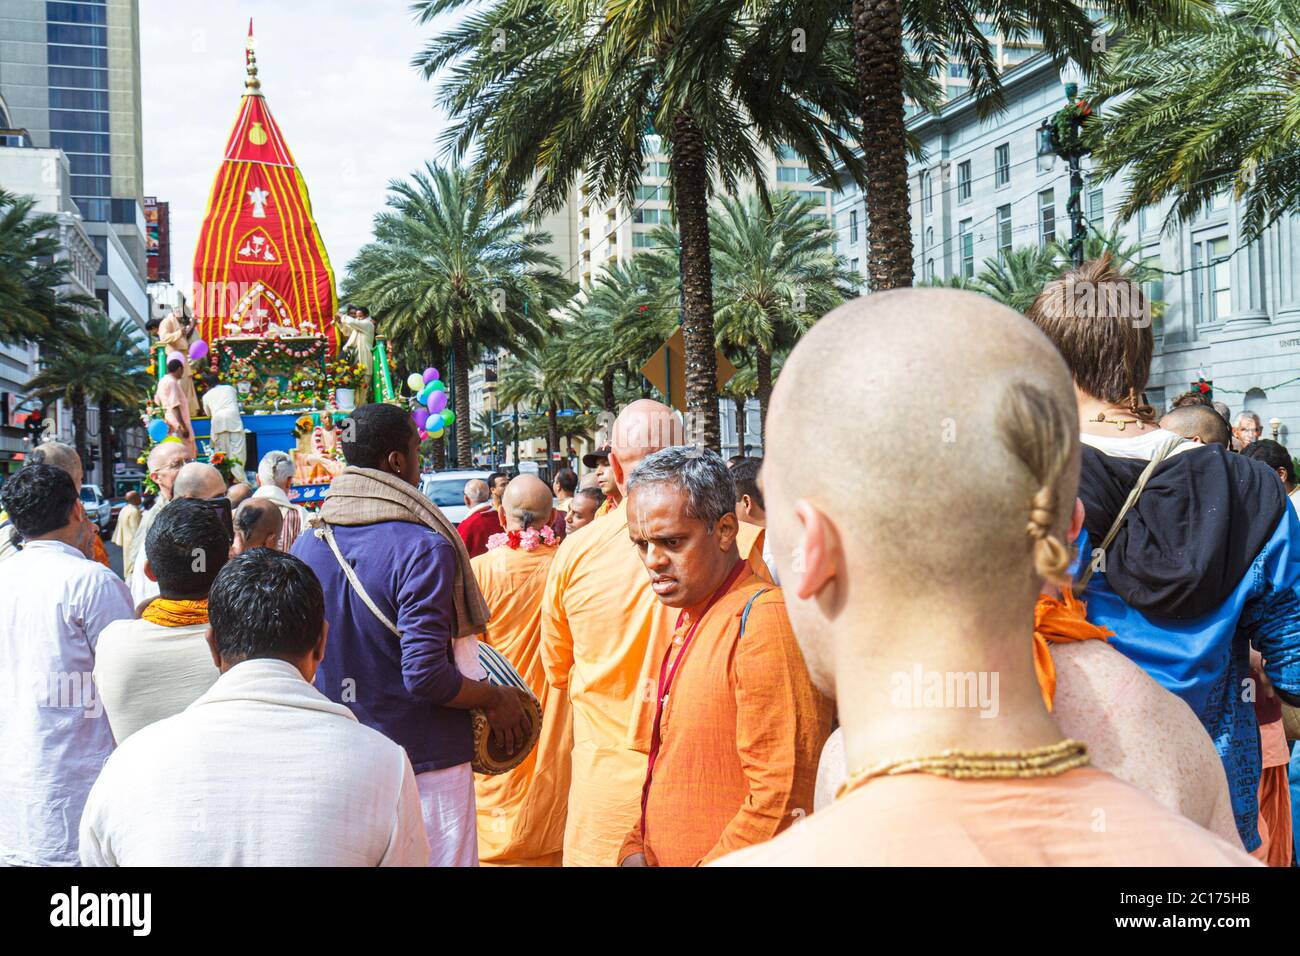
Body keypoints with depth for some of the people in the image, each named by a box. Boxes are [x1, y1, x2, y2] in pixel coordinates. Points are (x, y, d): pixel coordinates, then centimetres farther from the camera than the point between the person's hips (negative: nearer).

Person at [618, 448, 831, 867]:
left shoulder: (764, 621, -18)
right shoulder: (688, 621, 11)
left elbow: (782, 800, -23)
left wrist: (706, 865, -19)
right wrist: (636, 848, 3)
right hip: (661, 859, 8)